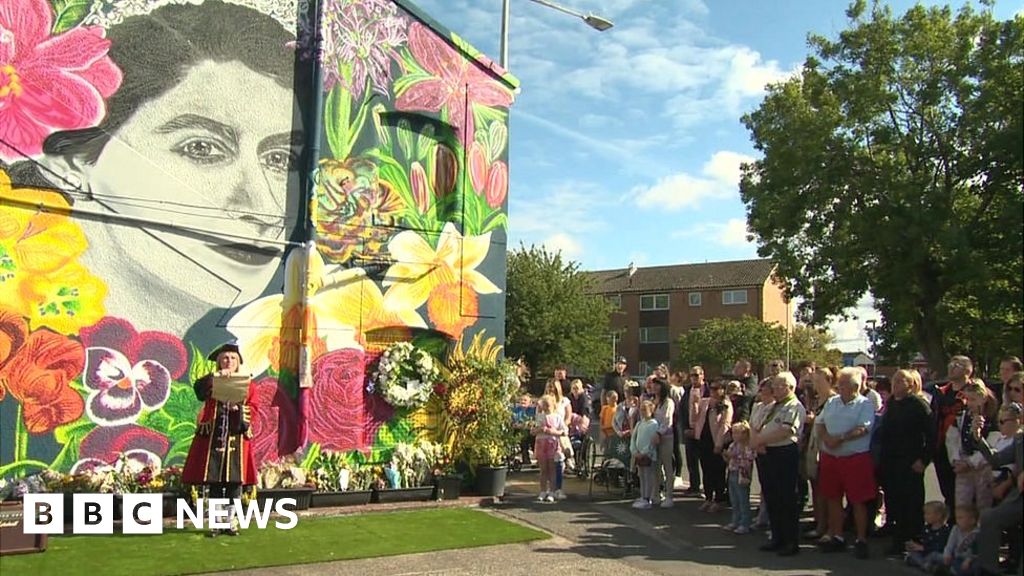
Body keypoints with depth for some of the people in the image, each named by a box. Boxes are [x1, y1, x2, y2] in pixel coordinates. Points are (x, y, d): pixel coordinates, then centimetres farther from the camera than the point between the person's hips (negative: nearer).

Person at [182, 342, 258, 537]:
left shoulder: (248, 385, 10)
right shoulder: (212, 382, 7)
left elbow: (252, 410, 5)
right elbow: (198, 388, -16)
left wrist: (238, 408, -14)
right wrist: (216, 375, -29)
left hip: (236, 440, 1)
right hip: (212, 439, 0)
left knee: (235, 482, 1)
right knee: (214, 482, 1)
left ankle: (232, 523, 9)